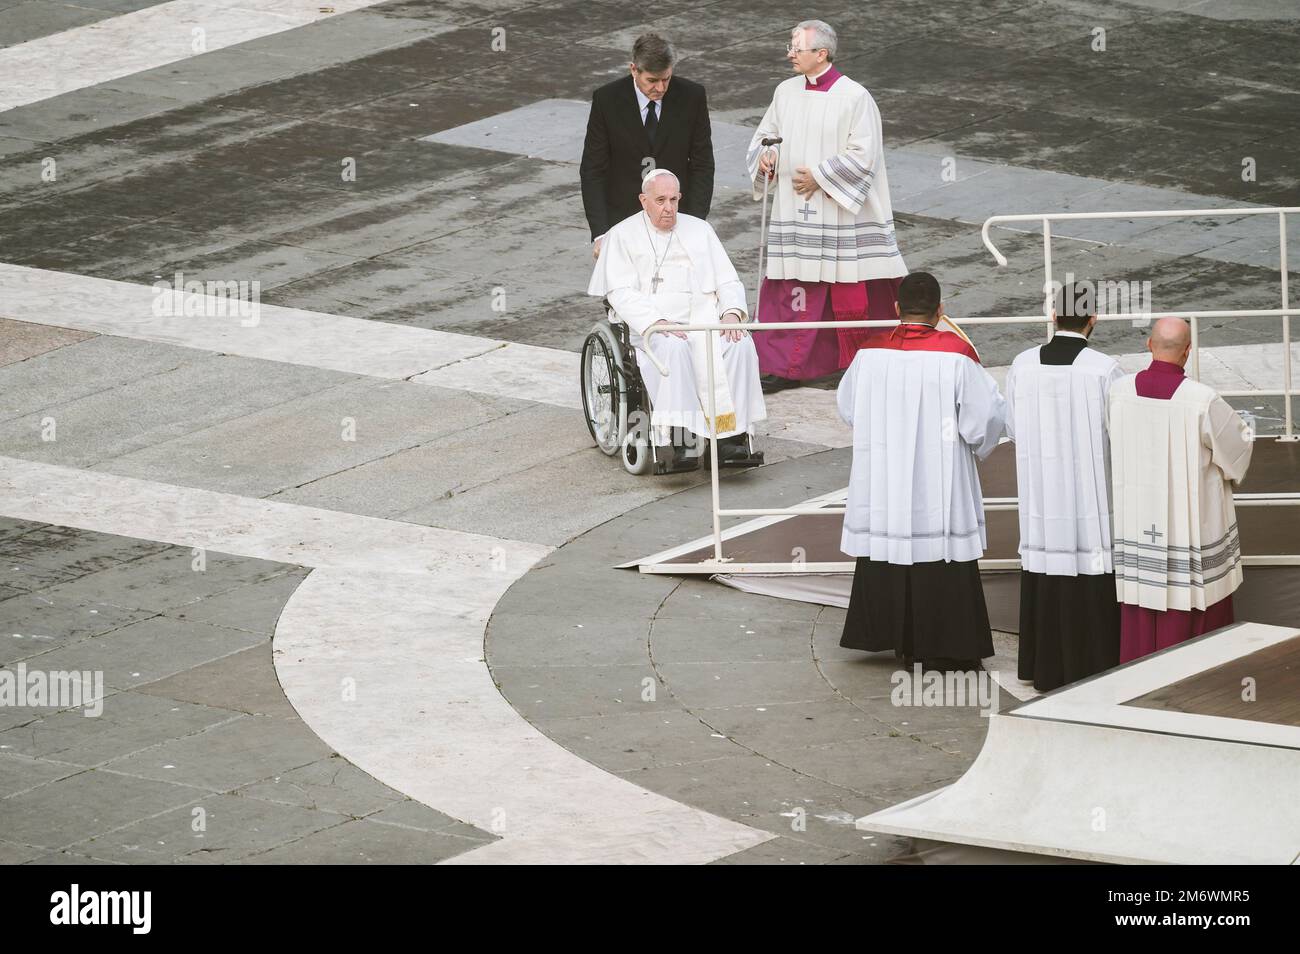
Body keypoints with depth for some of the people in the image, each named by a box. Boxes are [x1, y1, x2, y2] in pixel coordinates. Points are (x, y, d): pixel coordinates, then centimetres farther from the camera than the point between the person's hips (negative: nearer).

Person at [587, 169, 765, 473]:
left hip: (704, 320, 3)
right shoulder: (623, 235, 10)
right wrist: (657, 323, -18)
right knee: (674, 349, -37)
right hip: (649, 326, -3)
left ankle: (733, 437, -31)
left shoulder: (699, 230, 20)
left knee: (740, 344, -27)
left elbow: (728, 281, 16)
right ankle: (683, 444, -43)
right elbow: (621, 292, -2)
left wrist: (732, 312, -6)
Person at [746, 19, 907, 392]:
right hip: (795, 214, 5)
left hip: (842, 217, -5)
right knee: (792, 288, 1)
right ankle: (787, 366, 5)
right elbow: (765, 134, 16)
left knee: (852, 293, 3)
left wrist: (819, 177, -15)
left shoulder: (854, 98, -11)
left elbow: (864, 155, -13)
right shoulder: (786, 92, 7)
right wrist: (765, 154, -7)